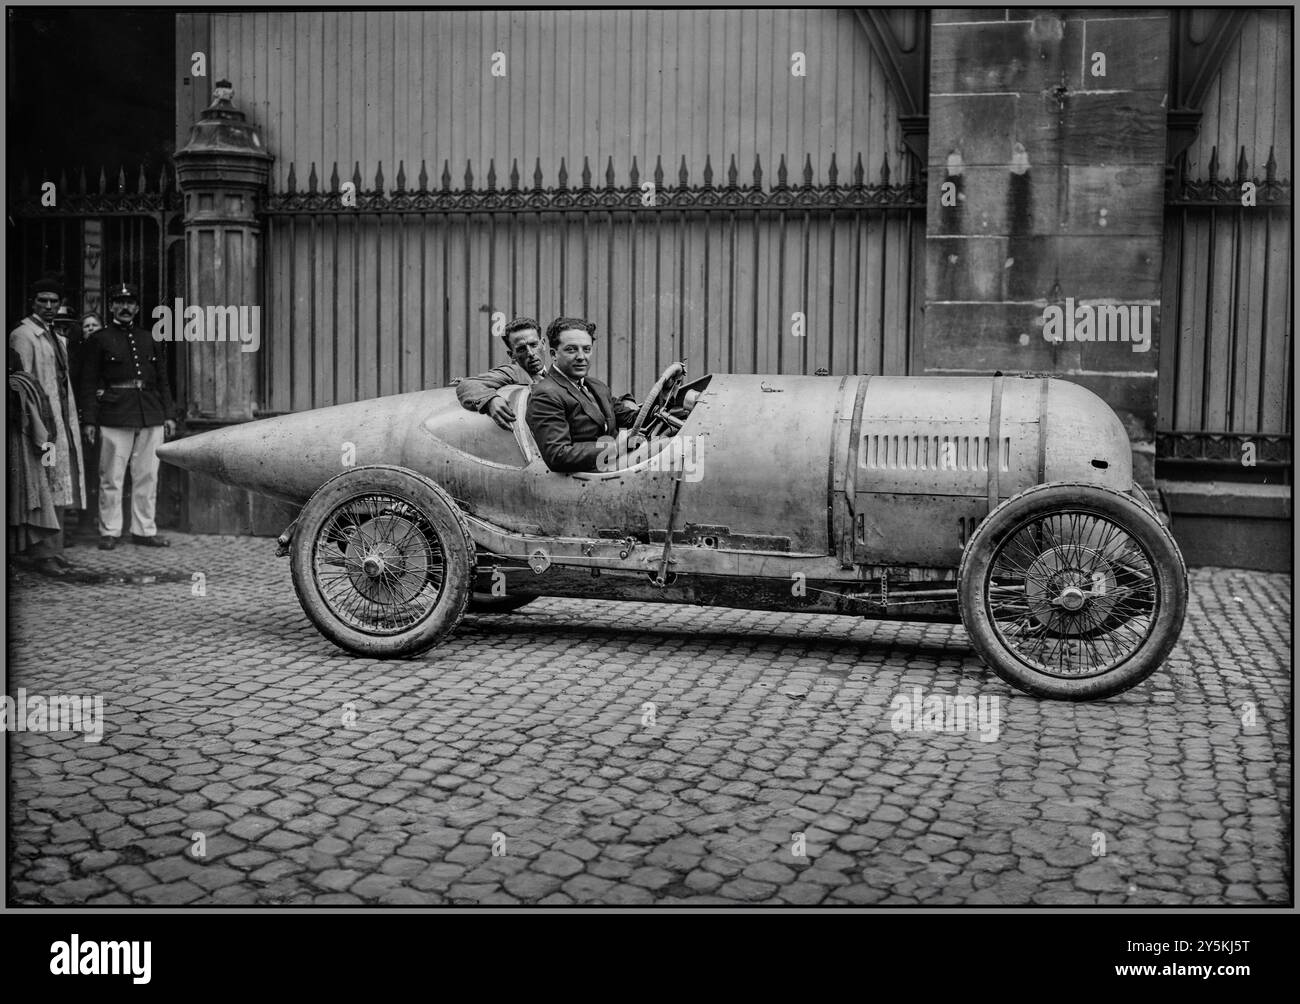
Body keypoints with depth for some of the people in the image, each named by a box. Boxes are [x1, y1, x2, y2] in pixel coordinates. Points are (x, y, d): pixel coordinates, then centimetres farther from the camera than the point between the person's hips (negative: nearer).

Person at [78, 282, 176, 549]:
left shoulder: (149, 339, 16)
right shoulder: (98, 340, 4)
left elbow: (162, 380, 17)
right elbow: (89, 383, 1)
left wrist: (168, 415, 9)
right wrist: (90, 420, -6)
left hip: (151, 417, 4)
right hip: (114, 418, -4)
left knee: (148, 476, 6)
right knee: (111, 477, -1)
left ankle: (144, 530, 13)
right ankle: (109, 532, 7)